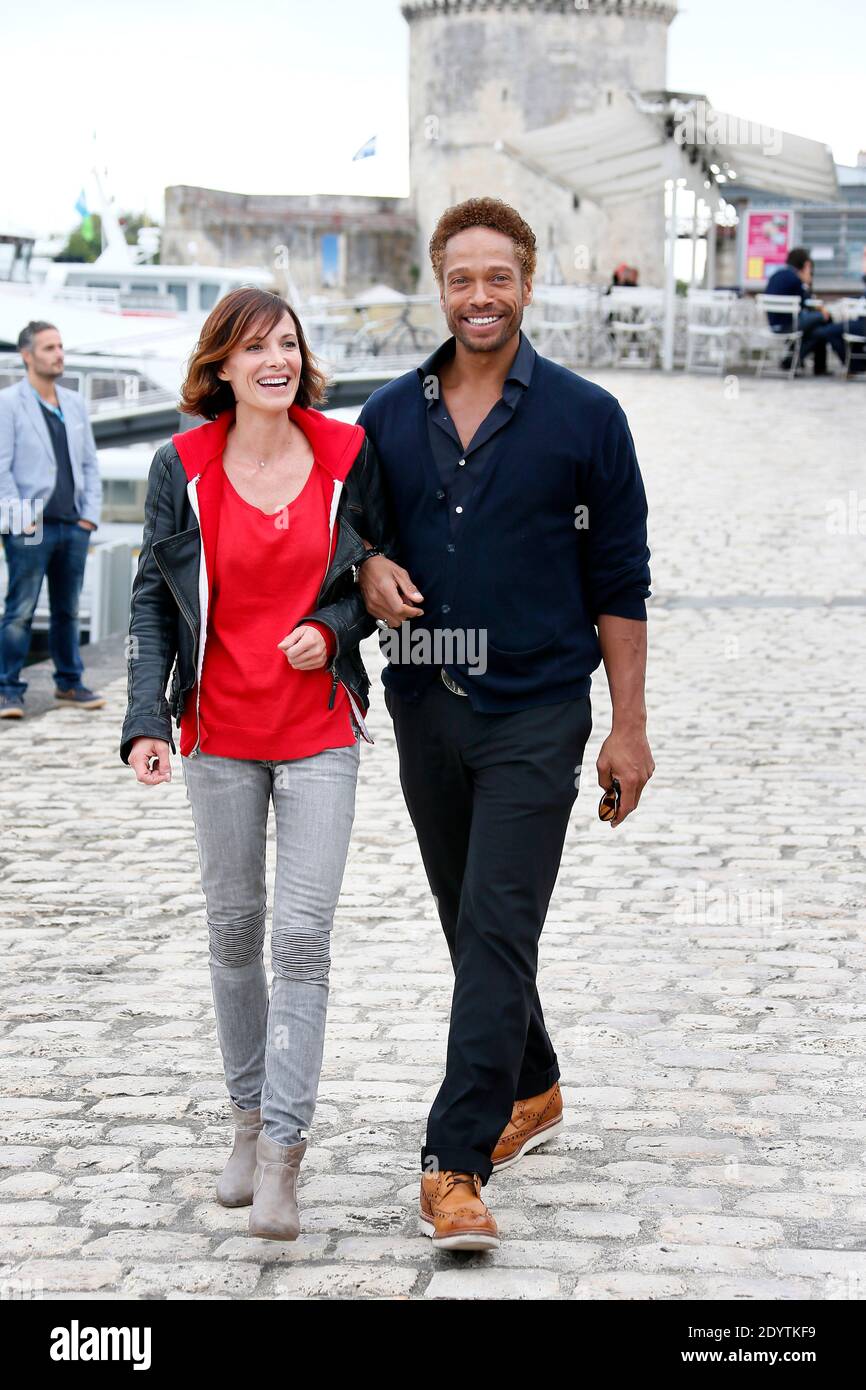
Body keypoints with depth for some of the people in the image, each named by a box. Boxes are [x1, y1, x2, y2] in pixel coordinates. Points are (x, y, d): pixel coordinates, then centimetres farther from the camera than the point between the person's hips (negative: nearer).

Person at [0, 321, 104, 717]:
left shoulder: (75, 403, 15)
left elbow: (90, 463, 18)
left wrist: (91, 513, 7)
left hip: (74, 526, 6)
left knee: (68, 610, 11)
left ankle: (69, 683, 20)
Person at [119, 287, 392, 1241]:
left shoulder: (348, 456, -3)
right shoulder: (181, 469, -3)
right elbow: (153, 598, 2)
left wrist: (335, 627, -11)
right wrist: (145, 720, -8)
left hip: (320, 732, -1)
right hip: (219, 734, 1)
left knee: (303, 934, -8)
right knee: (234, 929, 11)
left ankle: (282, 1153, -5)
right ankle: (249, 1117, 29)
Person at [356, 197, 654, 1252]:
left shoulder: (585, 417, -3)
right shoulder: (390, 414, 7)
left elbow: (619, 582, -1)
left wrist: (628, 726, -4)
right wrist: (371, 569, -7)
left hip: (535, 710, -4)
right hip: (426, 706, 5)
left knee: (498, 932, -10)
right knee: (471, 926, 15)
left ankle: (457, 1162, -9)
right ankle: (531, 1091, 36)